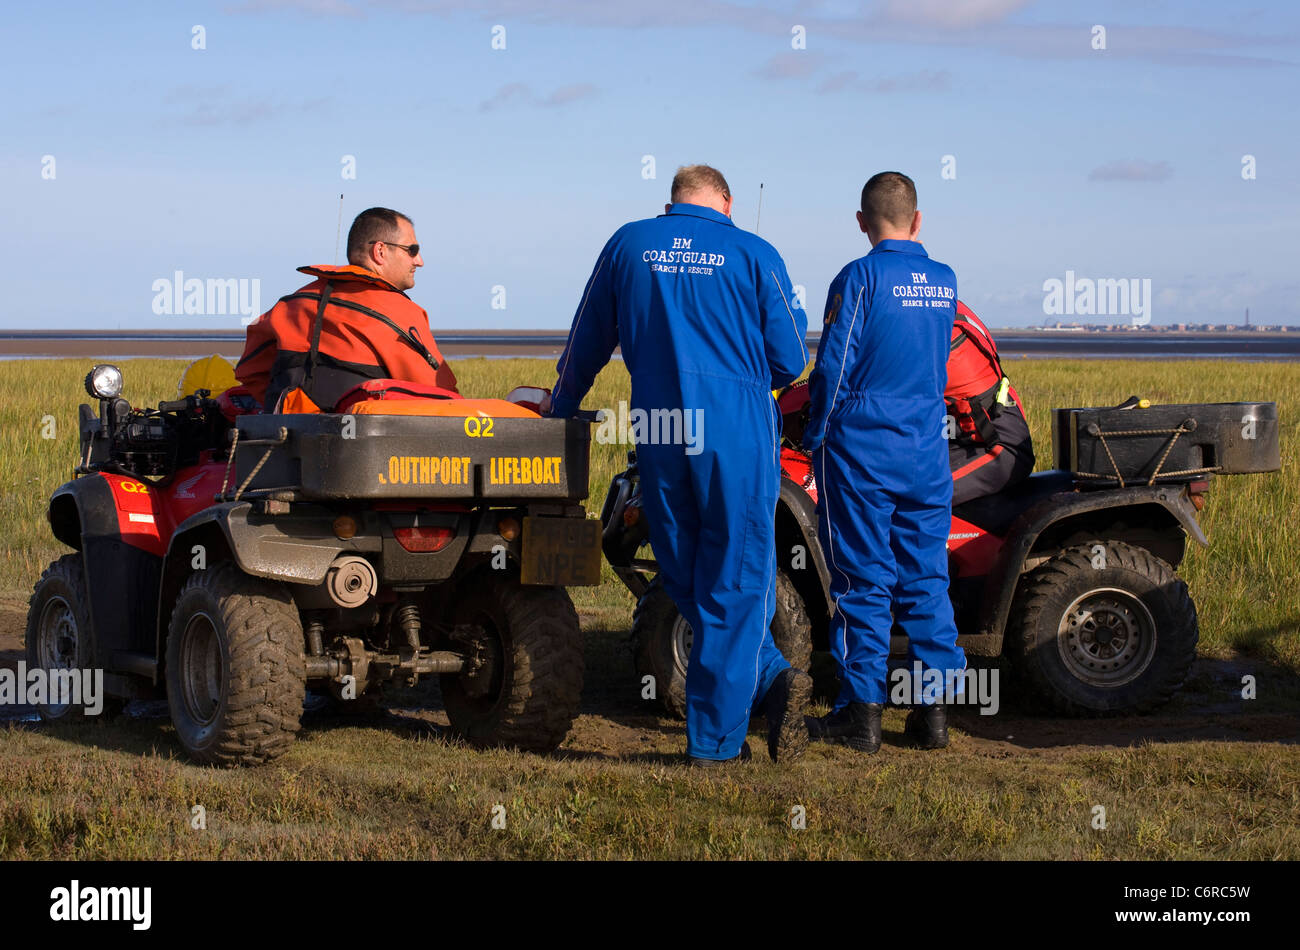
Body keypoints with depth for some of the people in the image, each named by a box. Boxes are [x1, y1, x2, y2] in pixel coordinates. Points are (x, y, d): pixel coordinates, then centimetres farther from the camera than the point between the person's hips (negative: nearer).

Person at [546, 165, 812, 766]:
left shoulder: (628, 245, 10)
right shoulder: (754, 254, 2)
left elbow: (586, 348, 17)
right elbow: (790, 361, 3)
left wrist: (559, 412, 32)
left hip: (658, 432, 2)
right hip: (739, 429, -2)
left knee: (686, 582, 15)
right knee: (735, 585, 4)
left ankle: (771, 680, 4)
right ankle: (714, 738, 3)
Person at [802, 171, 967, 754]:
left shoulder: (861, 278, -11)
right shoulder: (945, 282, 6)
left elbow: (834, 366, -11)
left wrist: (816, 436, -2)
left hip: (862, 446, -5)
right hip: (926, 449, 5)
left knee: (864, 579, 0)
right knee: (925, 578, 8)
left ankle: (861, 712, 1)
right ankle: (934, 710, 8)